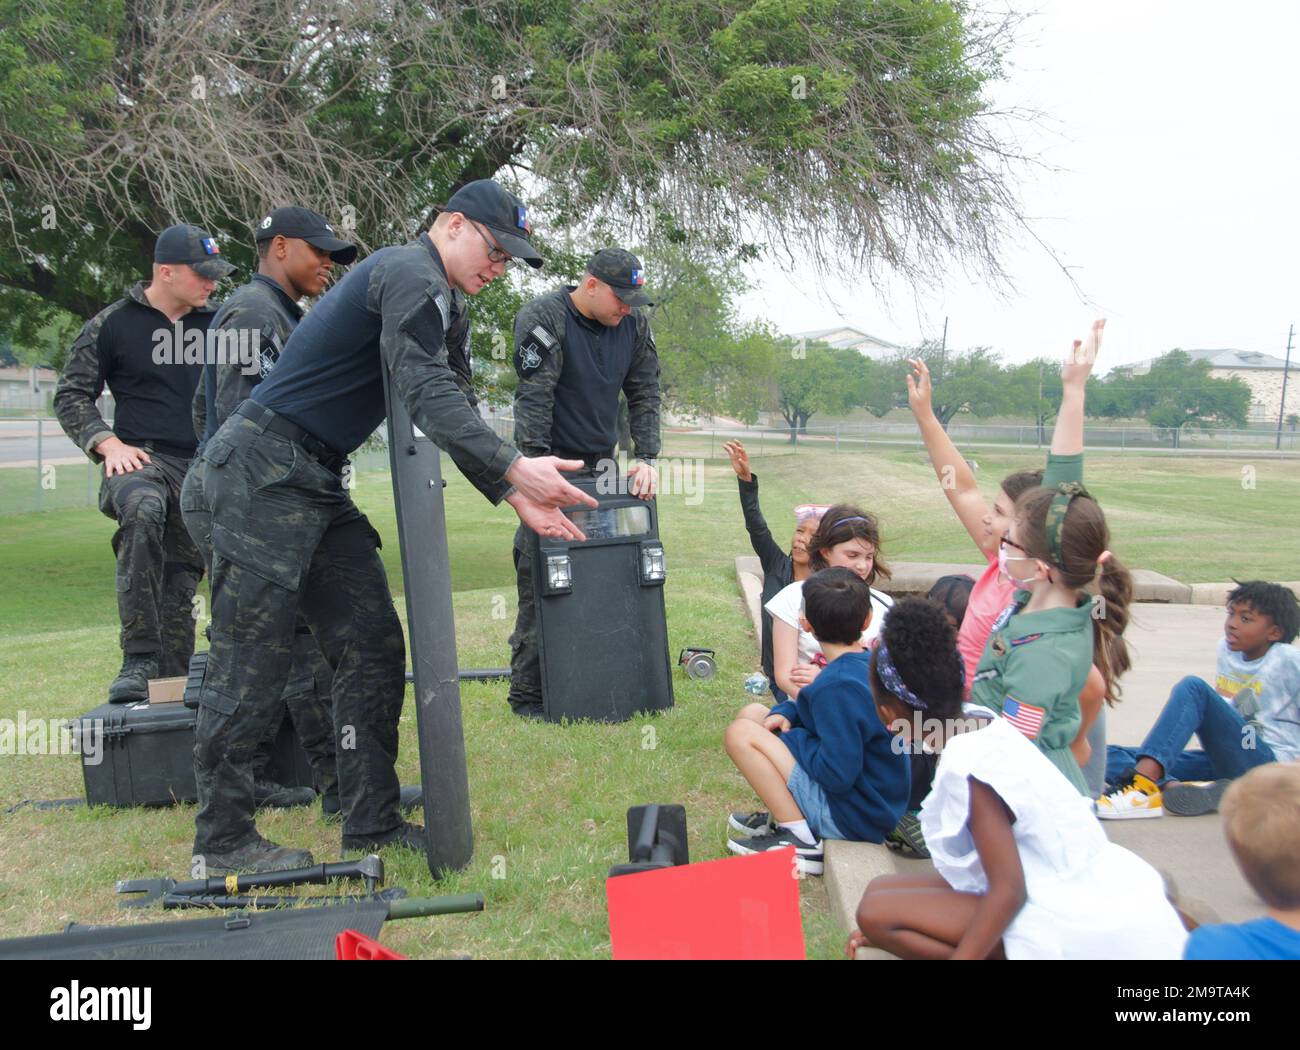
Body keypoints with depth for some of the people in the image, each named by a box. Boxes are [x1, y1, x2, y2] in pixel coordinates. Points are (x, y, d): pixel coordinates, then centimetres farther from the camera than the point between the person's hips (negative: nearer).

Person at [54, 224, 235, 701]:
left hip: (204, 470, 4)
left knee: (181, 581, 2)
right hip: (141, 459, -4)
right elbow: (71, 396, 5)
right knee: (143, 510, -35)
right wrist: (108, 444, -11)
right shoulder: (114, 323, 3)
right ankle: (139, 659, -34)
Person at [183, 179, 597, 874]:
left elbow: (444, 420, 21)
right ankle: (221, 840, 5)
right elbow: (428, 396, -25)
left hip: (314, 485, 10)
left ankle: (372, 823, 11)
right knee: (252, 660, -5)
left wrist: (515, 497, 12)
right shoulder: (411, 274, -11)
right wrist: (514, 470, -31)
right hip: (261, 474, -10)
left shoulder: (425, 294, 21)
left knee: (372, 646, 6)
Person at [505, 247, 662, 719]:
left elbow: (645, 395, 7)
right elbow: (533, 400, -19)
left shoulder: (634, 324, 3)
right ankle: (526, 693, -1)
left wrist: (646, 458, -5)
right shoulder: (543, 318, -14)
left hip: (601, 465, 6)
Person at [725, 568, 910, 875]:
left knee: (741, 733, -13)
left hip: (854, 819, -9)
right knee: (753, 714, 11)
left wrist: (791, 737, -11)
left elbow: (837, 775, -27)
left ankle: (799, 842, -11)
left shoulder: (839, 685, -26)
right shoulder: (871, 664, 3)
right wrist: (786, 713, 0)